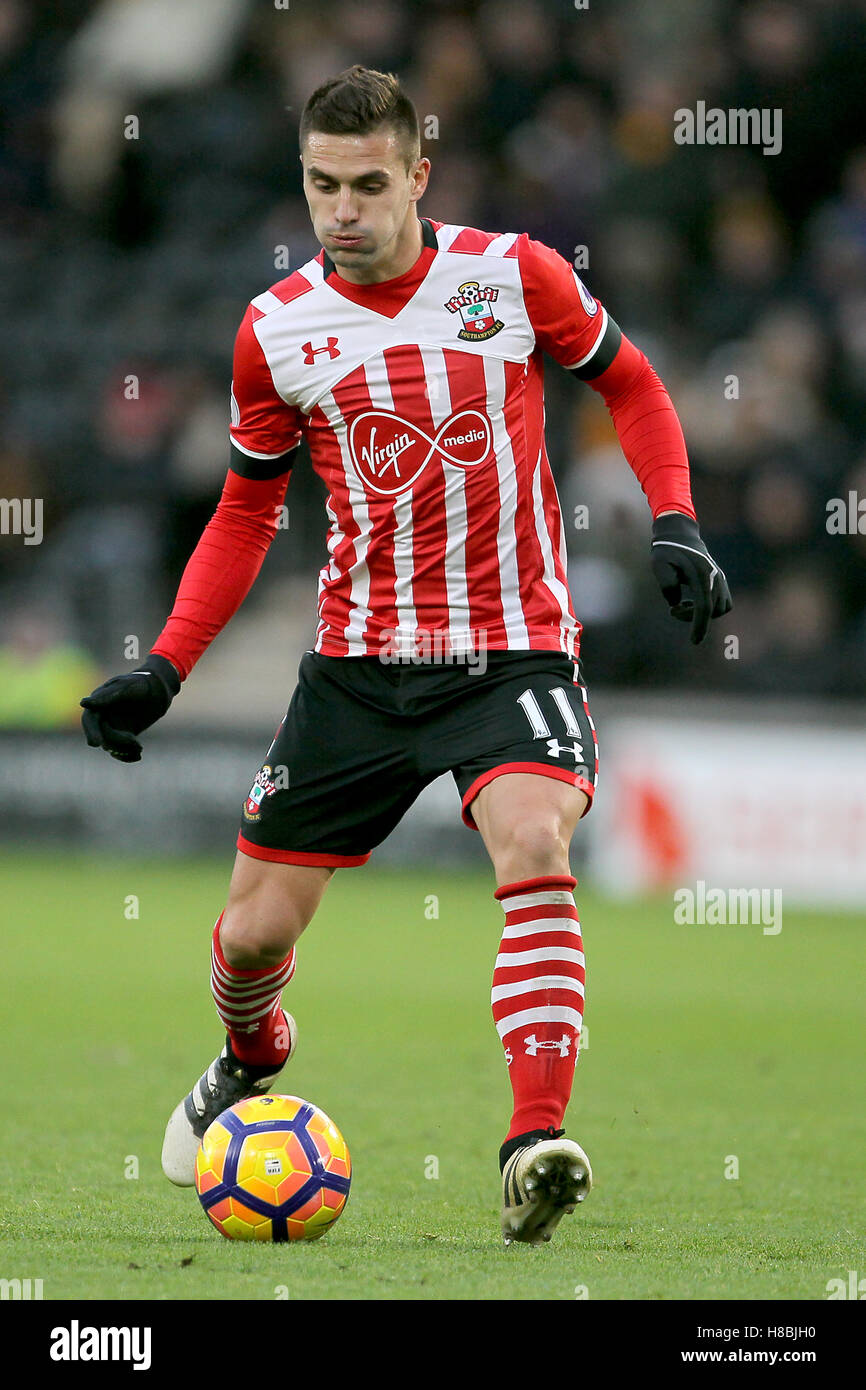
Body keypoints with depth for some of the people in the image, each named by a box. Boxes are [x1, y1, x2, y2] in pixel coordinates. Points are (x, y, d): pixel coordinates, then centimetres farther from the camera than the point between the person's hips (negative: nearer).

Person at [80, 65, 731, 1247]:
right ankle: (252, 1061, 41)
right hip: (359, 659, 2)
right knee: (256, 929, 4)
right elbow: (248, 509, 12)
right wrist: (164, 668, 5)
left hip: (513, 647, -2)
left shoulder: (512, 274, -6)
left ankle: (537, 1146, -33)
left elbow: (629, 386, 10)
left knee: (534, 850, -30)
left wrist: (675, 523, -5)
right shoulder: (277, 329, 0)